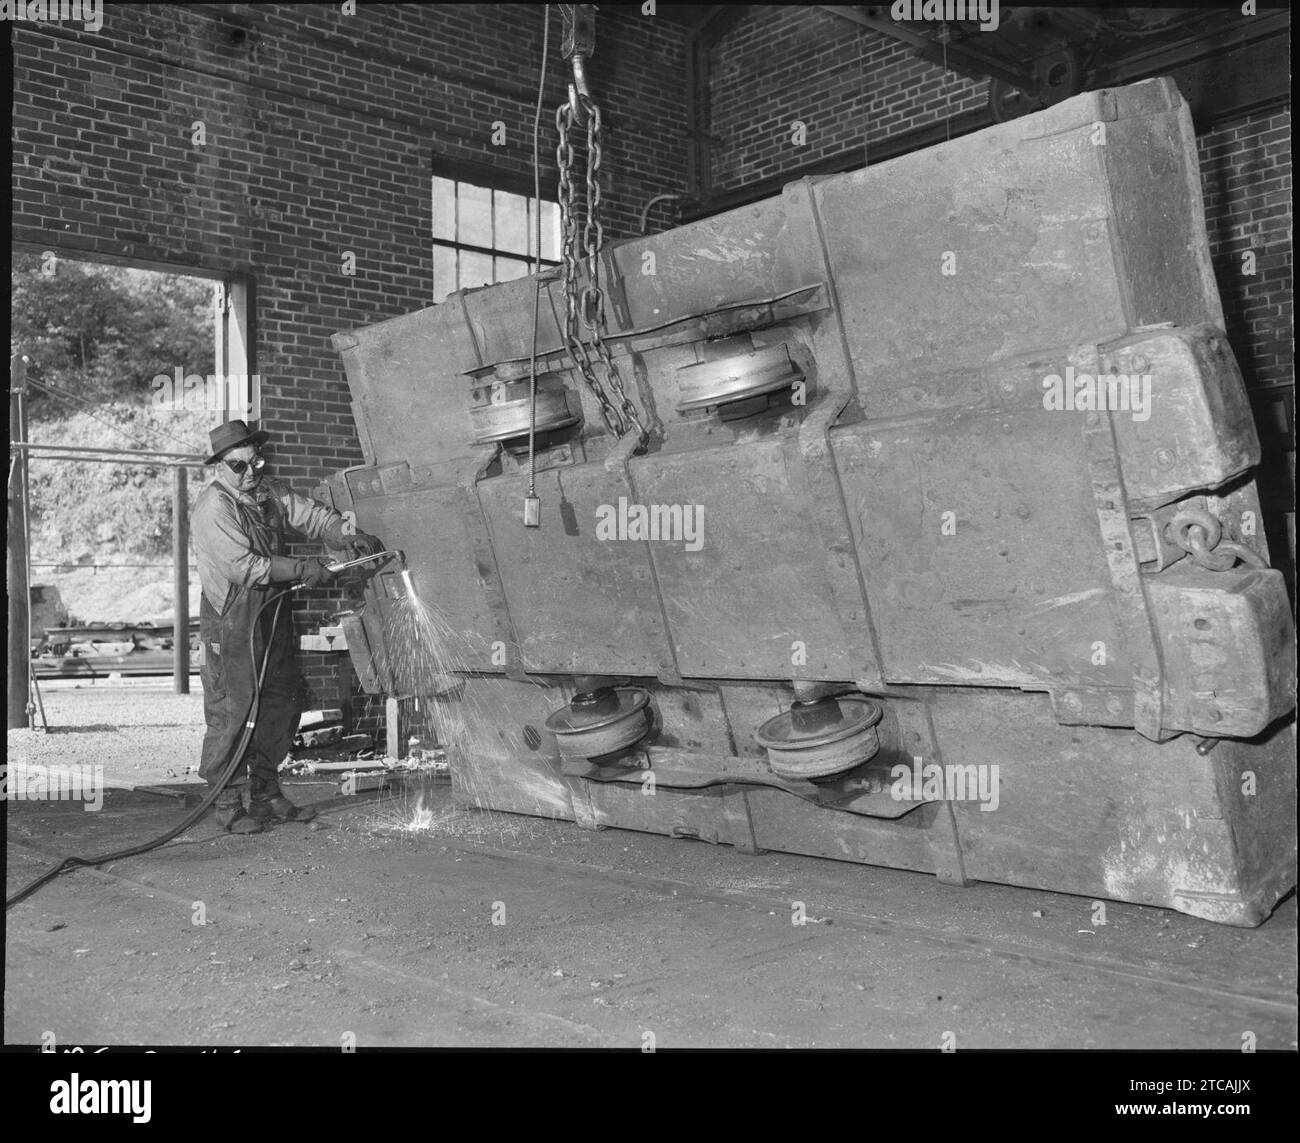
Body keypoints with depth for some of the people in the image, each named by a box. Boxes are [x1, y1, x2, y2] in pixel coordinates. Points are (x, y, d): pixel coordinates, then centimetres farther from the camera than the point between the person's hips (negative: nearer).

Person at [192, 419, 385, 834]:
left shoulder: (269, 492, 8)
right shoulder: (213, 508, -15)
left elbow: (312, 515, 6)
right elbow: (243, 567, -22)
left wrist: (350, 536, -13)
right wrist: (304, 570, -19)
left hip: (272, 615, 8)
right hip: (231, 622, -8)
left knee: (282, 705, 12)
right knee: (231, 713, -5)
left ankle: (266, 796, 24)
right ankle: (228, 806, 6)